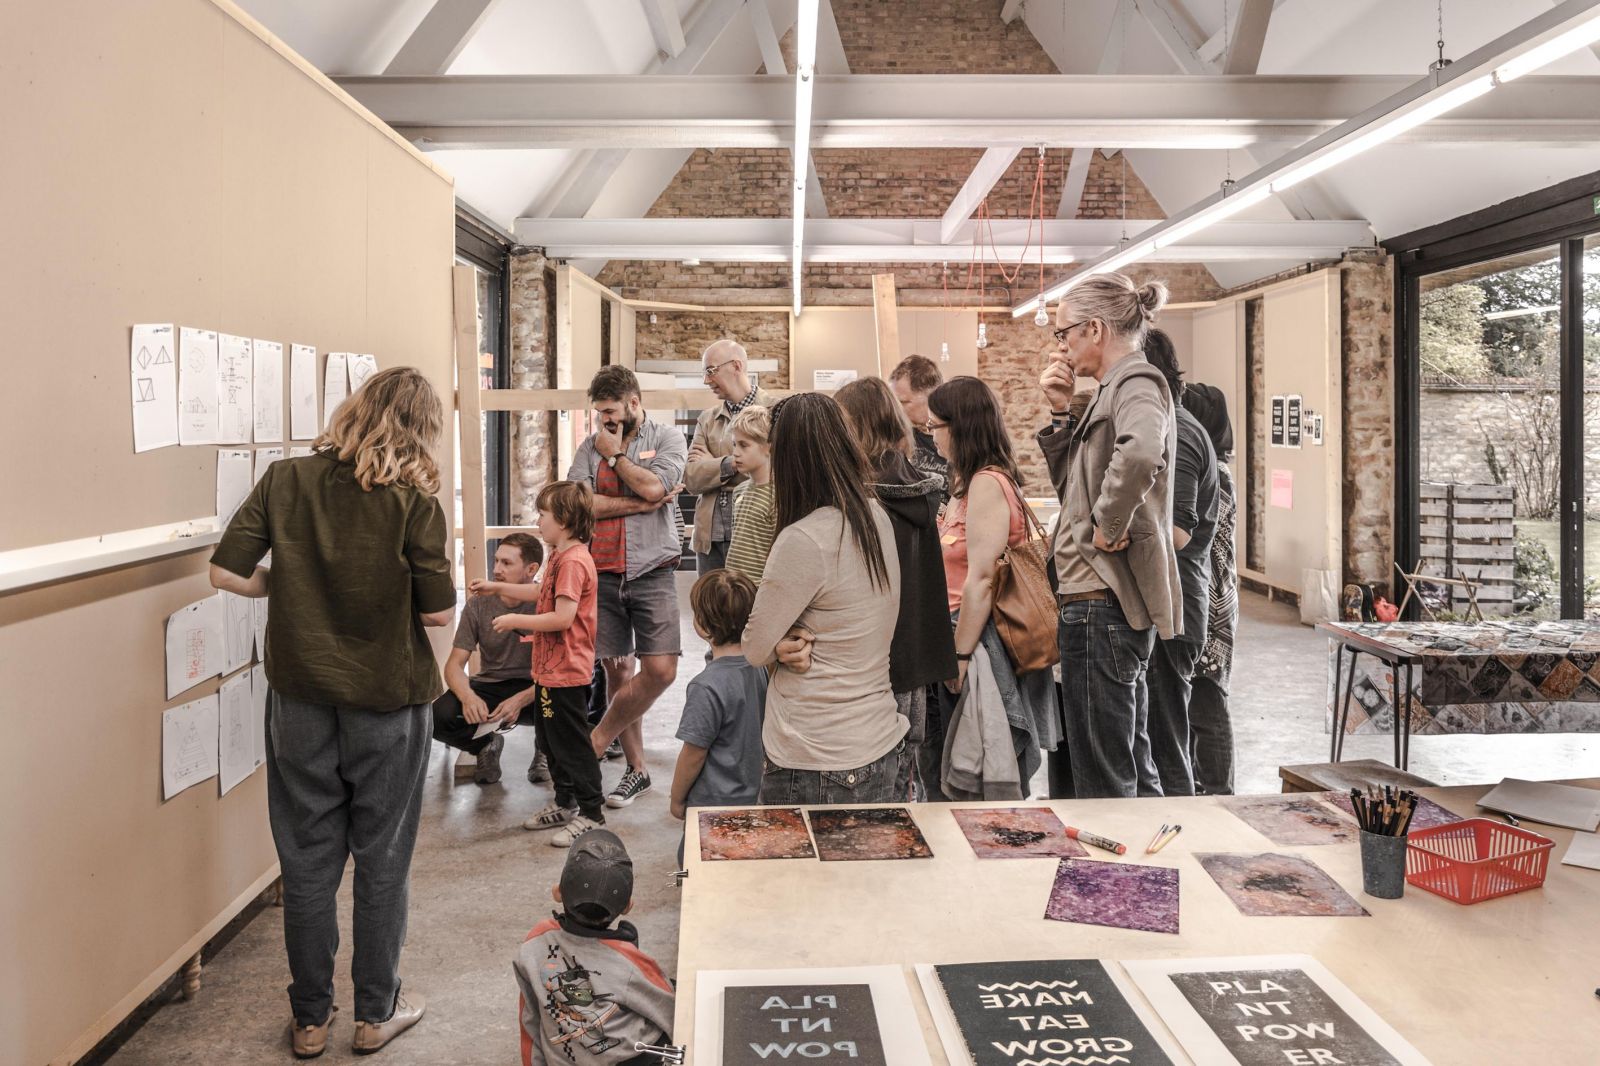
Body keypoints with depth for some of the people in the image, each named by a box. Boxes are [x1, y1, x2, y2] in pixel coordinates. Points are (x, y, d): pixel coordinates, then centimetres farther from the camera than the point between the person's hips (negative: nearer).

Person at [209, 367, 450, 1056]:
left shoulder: (286, 480, -5)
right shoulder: (413, 502, -14)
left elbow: (227, 573, -7)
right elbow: (440, 613, -13)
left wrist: (292, 585, 9)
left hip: (300, 700, 3)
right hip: (389, 703, -2)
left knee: (307, 862, 15)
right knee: (381, 862, 13)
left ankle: (310, 1019, 27)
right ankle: (375, 1013, 26)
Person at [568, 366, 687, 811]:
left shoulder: (667, 438, 4)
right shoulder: (591, 446, 11)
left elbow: (653, 487, -15)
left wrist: (615, 454, -2)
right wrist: (640, 504, -9)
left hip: (652, 572, -2)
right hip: (604, 574, 3)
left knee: (660, 669, -11)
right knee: (618, 670, 6)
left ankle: (599, 738, 9)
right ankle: (636, 768, 17)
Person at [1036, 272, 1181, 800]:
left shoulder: (1136, 384, -12)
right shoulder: (1115, 388, 17)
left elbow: (1140, 451, -37)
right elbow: (1071, 483, 22)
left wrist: (1108, 525, -24)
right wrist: (1062, 413, 10)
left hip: (1104, 603, -10)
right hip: (1108, 601, 10)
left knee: (1102, 780, -2)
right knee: (1132, 769, 19)